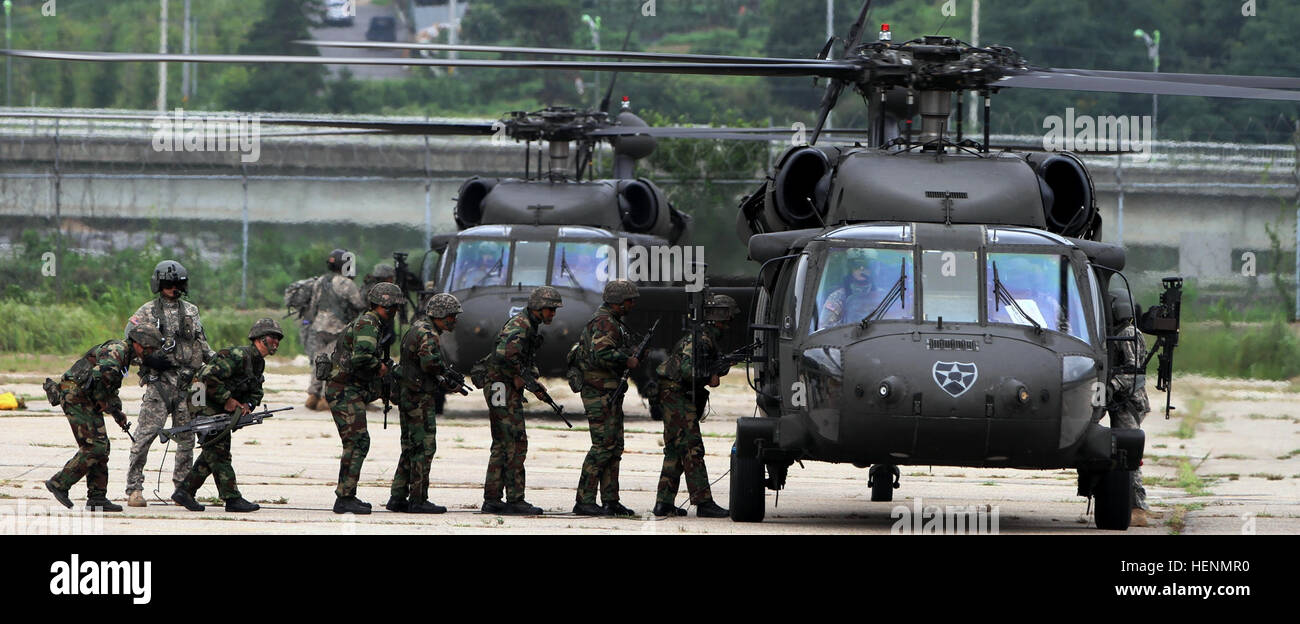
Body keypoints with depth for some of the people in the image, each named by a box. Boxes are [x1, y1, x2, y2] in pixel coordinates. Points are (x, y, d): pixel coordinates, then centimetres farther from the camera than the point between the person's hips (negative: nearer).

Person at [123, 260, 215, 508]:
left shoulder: (191, 311, 17)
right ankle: (134, 488, -8)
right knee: (146, 433, -10)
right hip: (159, 381, -4)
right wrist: (150, 359, -14)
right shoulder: (147, 312, 4)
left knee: (186, 437, 4)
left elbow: (202, 345, 23)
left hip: (187, 382, 4)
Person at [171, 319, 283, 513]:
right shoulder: (239, 356, -22)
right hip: (208, 407, -10)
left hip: (222, 411, 10)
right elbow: (209, 376, -28)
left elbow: (256, 392, 18)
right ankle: (232, 499, -11)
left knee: (211, 454, 12)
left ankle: (184, 492, 20)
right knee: (218, 452, -9)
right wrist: (227, 399, -22)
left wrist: (247, 404, -4)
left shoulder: (258, 362, 10)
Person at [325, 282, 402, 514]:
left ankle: (347, 497, 19)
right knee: (357, 442, -13)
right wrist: (379, 367, -14)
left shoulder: (375, 324, 18)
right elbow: (362, 356, -32)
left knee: (358, 443, 14)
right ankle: (345, 499, -14)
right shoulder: (367, 324, -15)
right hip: (345, 392, -11)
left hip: (352, 392, 11)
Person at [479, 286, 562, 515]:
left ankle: (492, 500, 14)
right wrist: (518, 378, -18)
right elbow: (504, 354, -31)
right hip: (502, 389, -10)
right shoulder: (519, 326, -16)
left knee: (502, 445, 11)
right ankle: (515, 500, -10)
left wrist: (534, 383, 8)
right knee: (516, 444, -10)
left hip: (511, 390, 10)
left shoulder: (531, 327, 17)